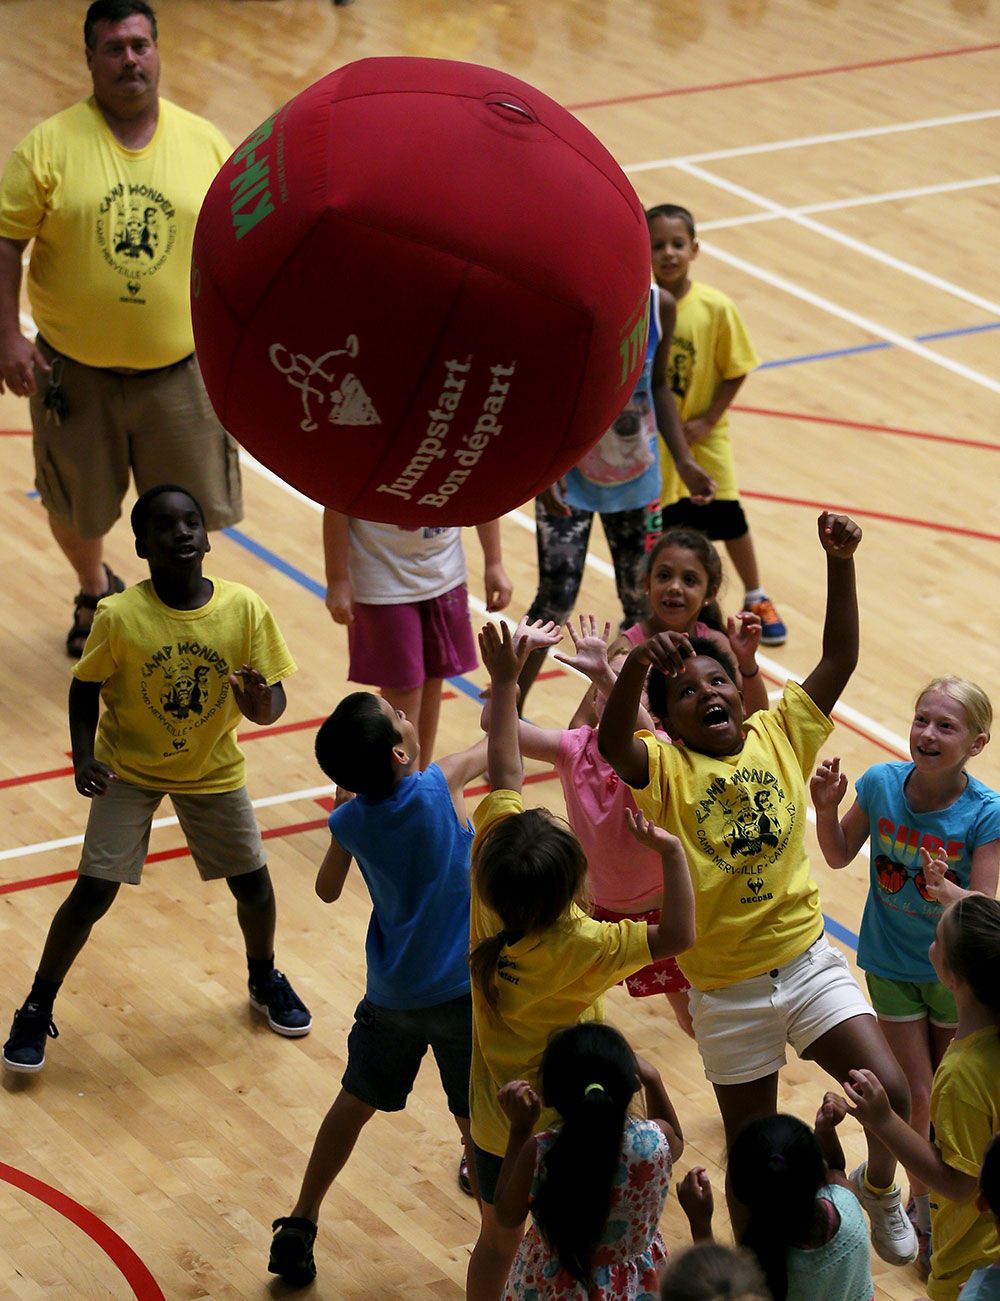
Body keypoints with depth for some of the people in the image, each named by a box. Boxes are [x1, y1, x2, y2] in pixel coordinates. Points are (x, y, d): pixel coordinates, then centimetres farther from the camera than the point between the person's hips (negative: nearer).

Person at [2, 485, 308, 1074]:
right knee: (92, 892, -6)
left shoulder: (246, 610, -21)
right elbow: (86, 688, -10)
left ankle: (266, 980, 41)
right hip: (129, 770, -2)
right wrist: (84, 758, -24)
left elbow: (273, 701, -13)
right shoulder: (119, 616, -25)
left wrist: (261, 705, -37)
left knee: (253, 882, 10)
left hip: (213, 771, 2)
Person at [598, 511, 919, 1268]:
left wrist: (840, 565, -16)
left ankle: (880, 1189, 23)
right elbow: (612, 742, -30)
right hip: (728, 990, -2)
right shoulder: (664, 768, -10)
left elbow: (841, 659, -5)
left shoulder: (781, 736, -1)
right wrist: (638, 664, -47)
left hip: (809, 962, 2)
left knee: (891, 1096, -9)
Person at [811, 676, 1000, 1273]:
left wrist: (949, 893, -46)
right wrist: (827, 808, -21)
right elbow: (840, 855, -3)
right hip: (892, 965, 1)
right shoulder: (881, 784, -20)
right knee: (918, 1096, 8)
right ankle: (924, 1205, 31)